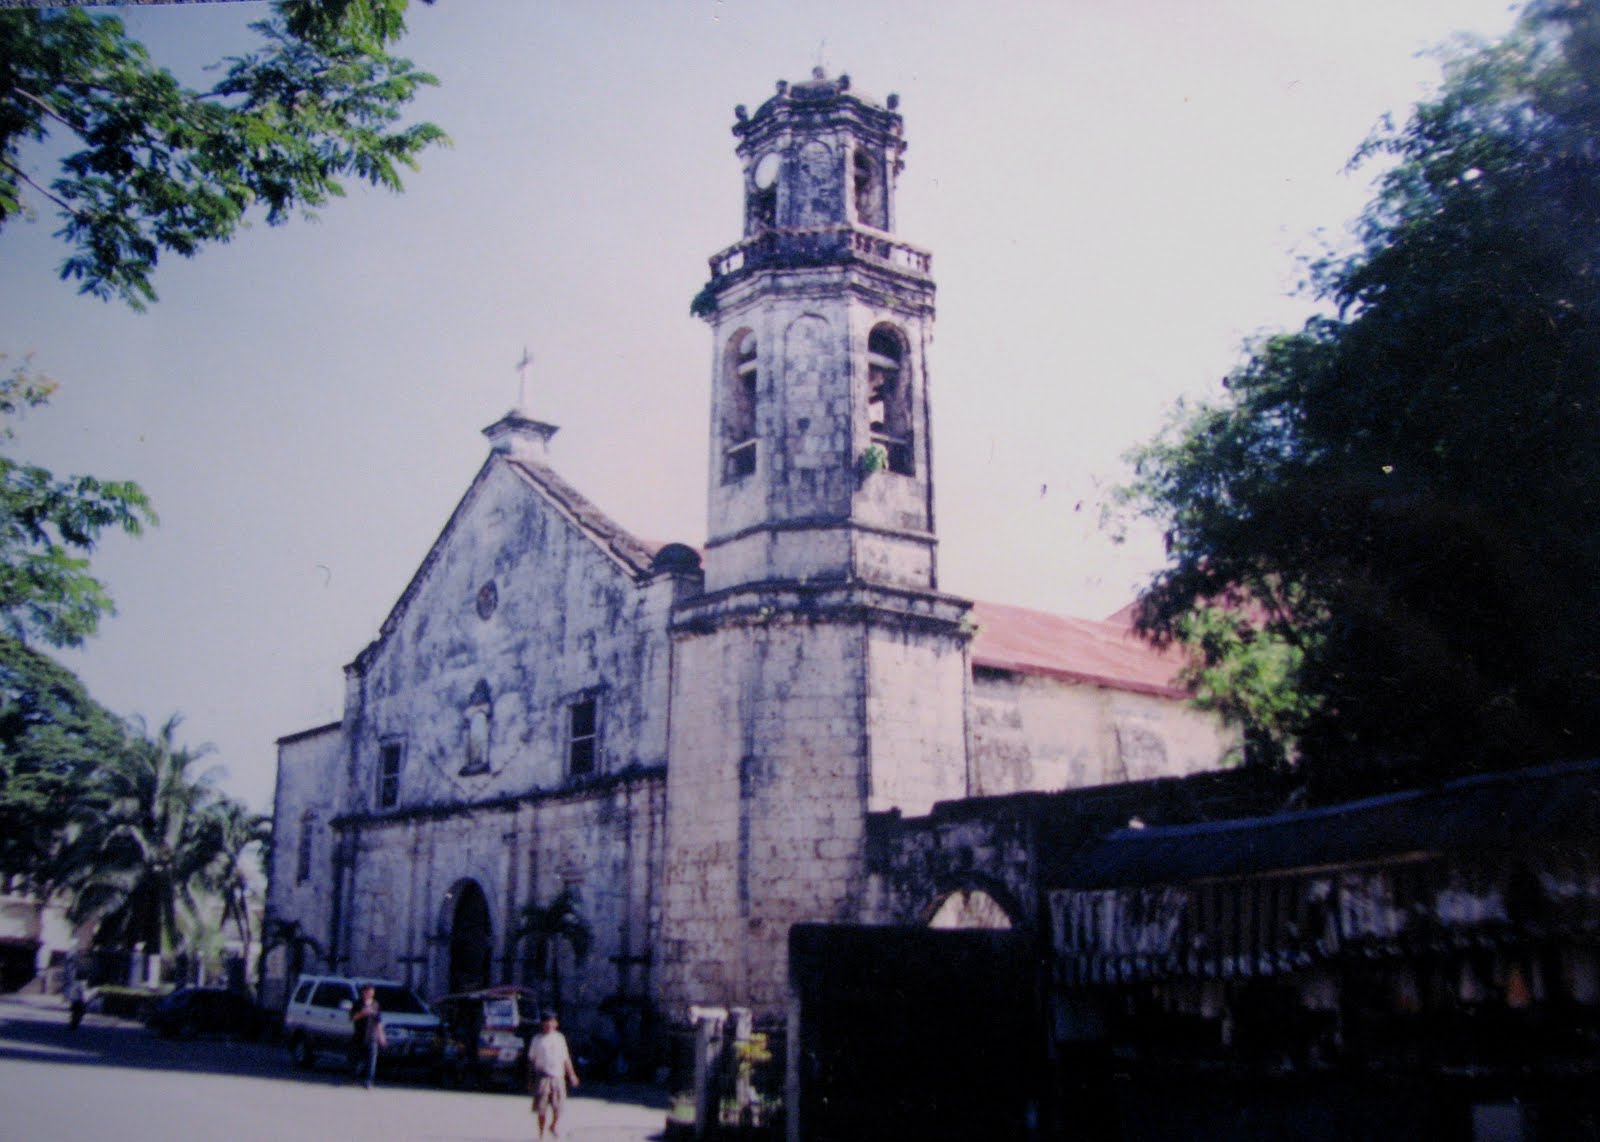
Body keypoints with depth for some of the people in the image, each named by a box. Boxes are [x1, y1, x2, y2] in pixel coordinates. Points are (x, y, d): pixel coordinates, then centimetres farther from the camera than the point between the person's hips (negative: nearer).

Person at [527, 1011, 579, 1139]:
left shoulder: (560, 1038, 11)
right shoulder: (537, 1040, 3)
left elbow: (566, 1058, 16)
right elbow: (531, 1060, 6)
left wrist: (571, 1074, 13)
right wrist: (530, 1077, 3)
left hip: (558, 1076, 3)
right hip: (543, 1077, -3)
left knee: (558, 1107, 3)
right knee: (542, 1107, -3)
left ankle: (553, 1127, 29)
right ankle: (542, 1133, 11)